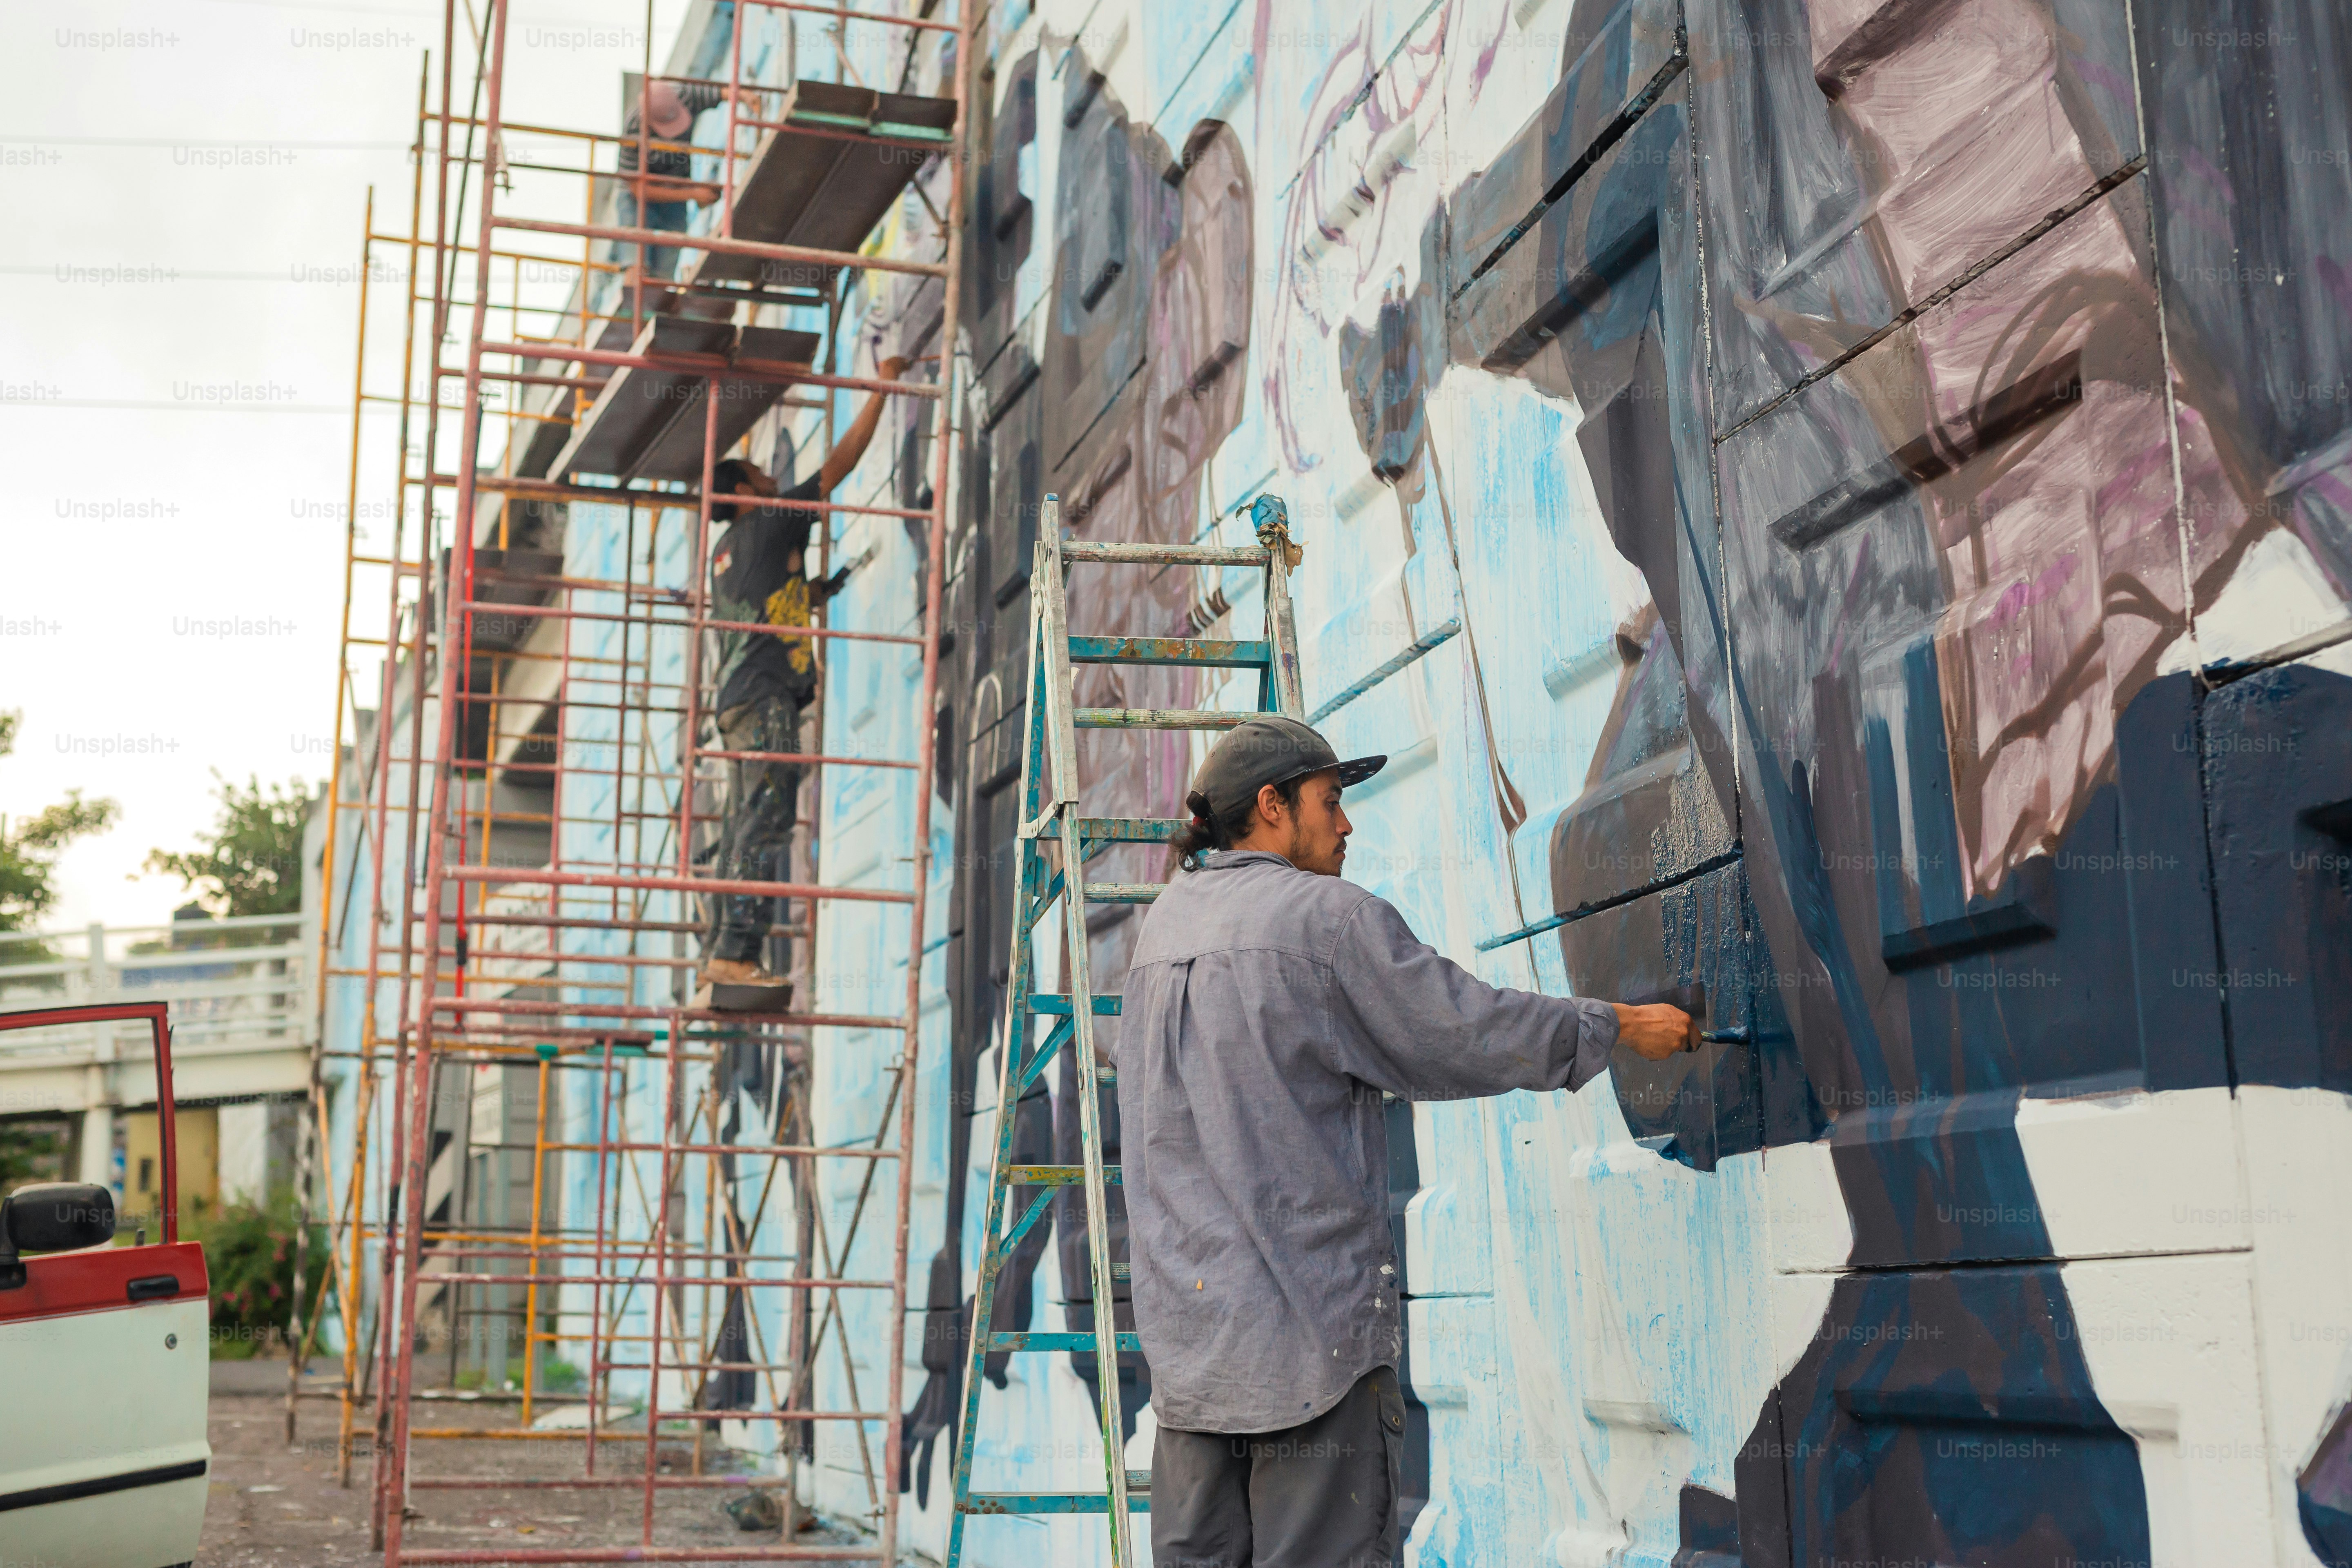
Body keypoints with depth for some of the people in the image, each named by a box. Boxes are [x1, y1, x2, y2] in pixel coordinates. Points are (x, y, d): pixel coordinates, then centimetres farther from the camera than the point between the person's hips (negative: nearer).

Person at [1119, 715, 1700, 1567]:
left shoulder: (1161, 928, 14)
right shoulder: (1330, 918, -8)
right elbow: (1470, 1033, -4)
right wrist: (1622, 1025, 10)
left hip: (1184, 1325, 7)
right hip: (1310, 1328, -7)